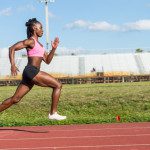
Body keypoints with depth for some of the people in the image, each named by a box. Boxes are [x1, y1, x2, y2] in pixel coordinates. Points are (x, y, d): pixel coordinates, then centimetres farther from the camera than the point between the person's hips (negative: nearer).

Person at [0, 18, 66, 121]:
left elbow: (47, 61, 22)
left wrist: (54, 49, 11)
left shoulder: (39, 45, 23)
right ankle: (53, 113, -4)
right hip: (31, 71, -9)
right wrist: (13, 65, -22)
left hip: (30, 73, 9)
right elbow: (12, 48, -12)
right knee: (58, 85, -6)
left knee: (15, 99, 8)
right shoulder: (30, 41, -4)